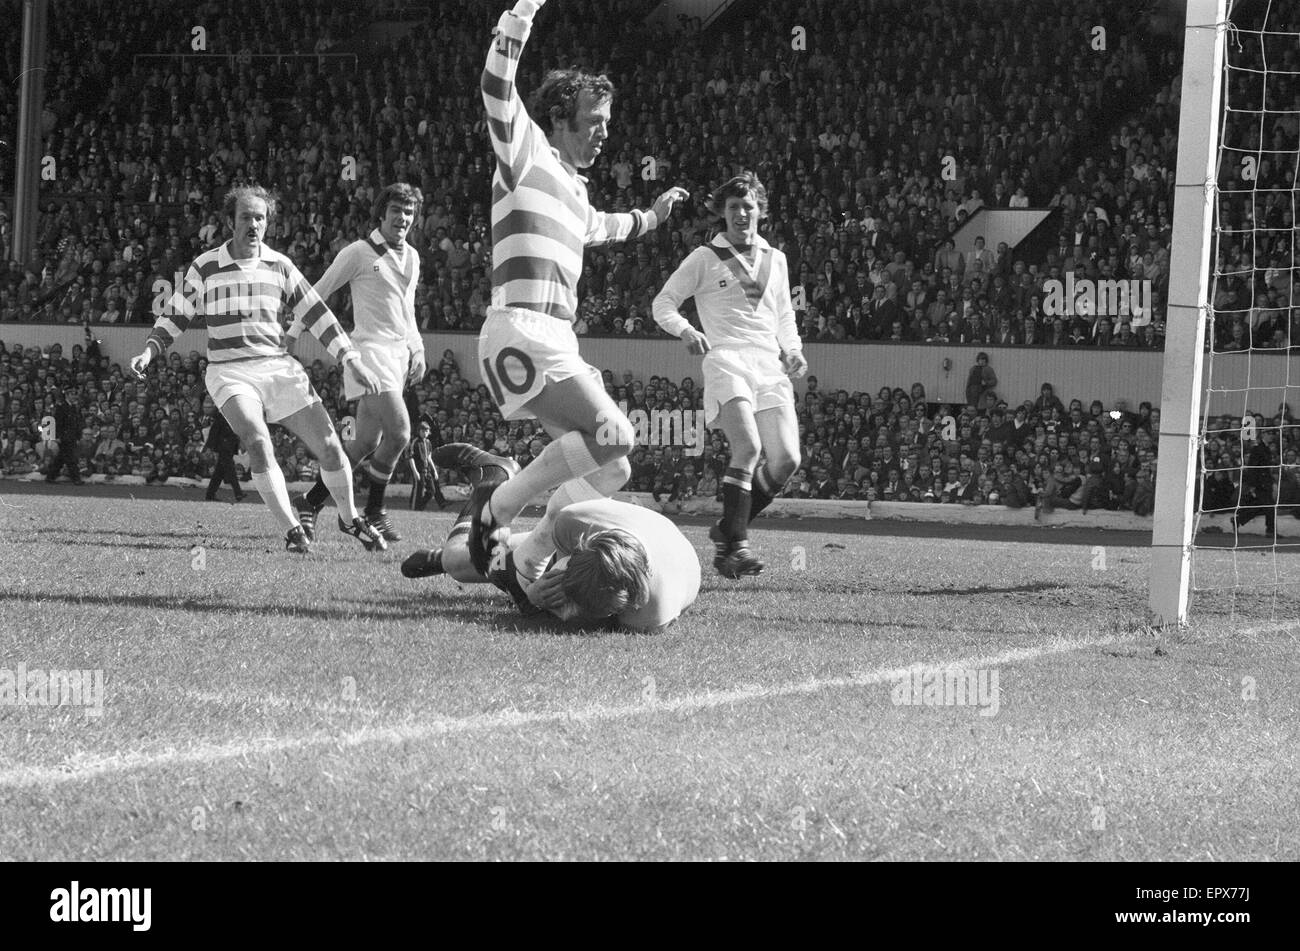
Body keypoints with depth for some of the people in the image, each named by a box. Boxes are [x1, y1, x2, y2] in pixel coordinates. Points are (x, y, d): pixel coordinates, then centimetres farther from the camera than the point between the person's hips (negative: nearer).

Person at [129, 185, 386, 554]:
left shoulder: (279, 265, 7)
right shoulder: (205, 267, 1)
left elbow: (315, 314, 11)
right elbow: (176, 315, 10)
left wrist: (350, 358, 6)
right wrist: (149, 351, -5)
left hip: (278, 367, 3)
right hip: (229, 372, -3)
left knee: (329, 447, -3)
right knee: (258, 442, -29)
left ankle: (350, 519, 23)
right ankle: (292, 531, -20)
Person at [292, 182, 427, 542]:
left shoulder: (411, 257, 16)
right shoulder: (358, 253, -5)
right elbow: (317, 294, 1)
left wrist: (417, 351, 19)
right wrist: (291, 336, 0)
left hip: (399, 354, 7)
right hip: (370, 349, -7)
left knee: (366, 443, 4)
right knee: (399, 432, -19)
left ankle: (311, 501, 16)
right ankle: (374, 511, -4)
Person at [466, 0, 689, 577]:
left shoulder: (575, 189, 27)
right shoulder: (528, 154, 2)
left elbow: (602, 228, 51)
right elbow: (497, 89, -15)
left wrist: (650, 218, 65)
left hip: (557, 344, 10)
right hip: (520, 330, -10)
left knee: (610, 468, 8)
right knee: (613, 436, -23)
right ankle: (498, 505, -12)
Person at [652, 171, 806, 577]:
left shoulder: (775, 259, 21)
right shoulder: (705, 258, 8)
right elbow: (663, 303, 8)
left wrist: (793, 350, 12)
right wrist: (685, 329, -12)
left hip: (770, 366, 5)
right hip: (726, 359, -5)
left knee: (786, 460, -6)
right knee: (748, 447, -26)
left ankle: (728, 531, 13)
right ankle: (736, 545, -24)